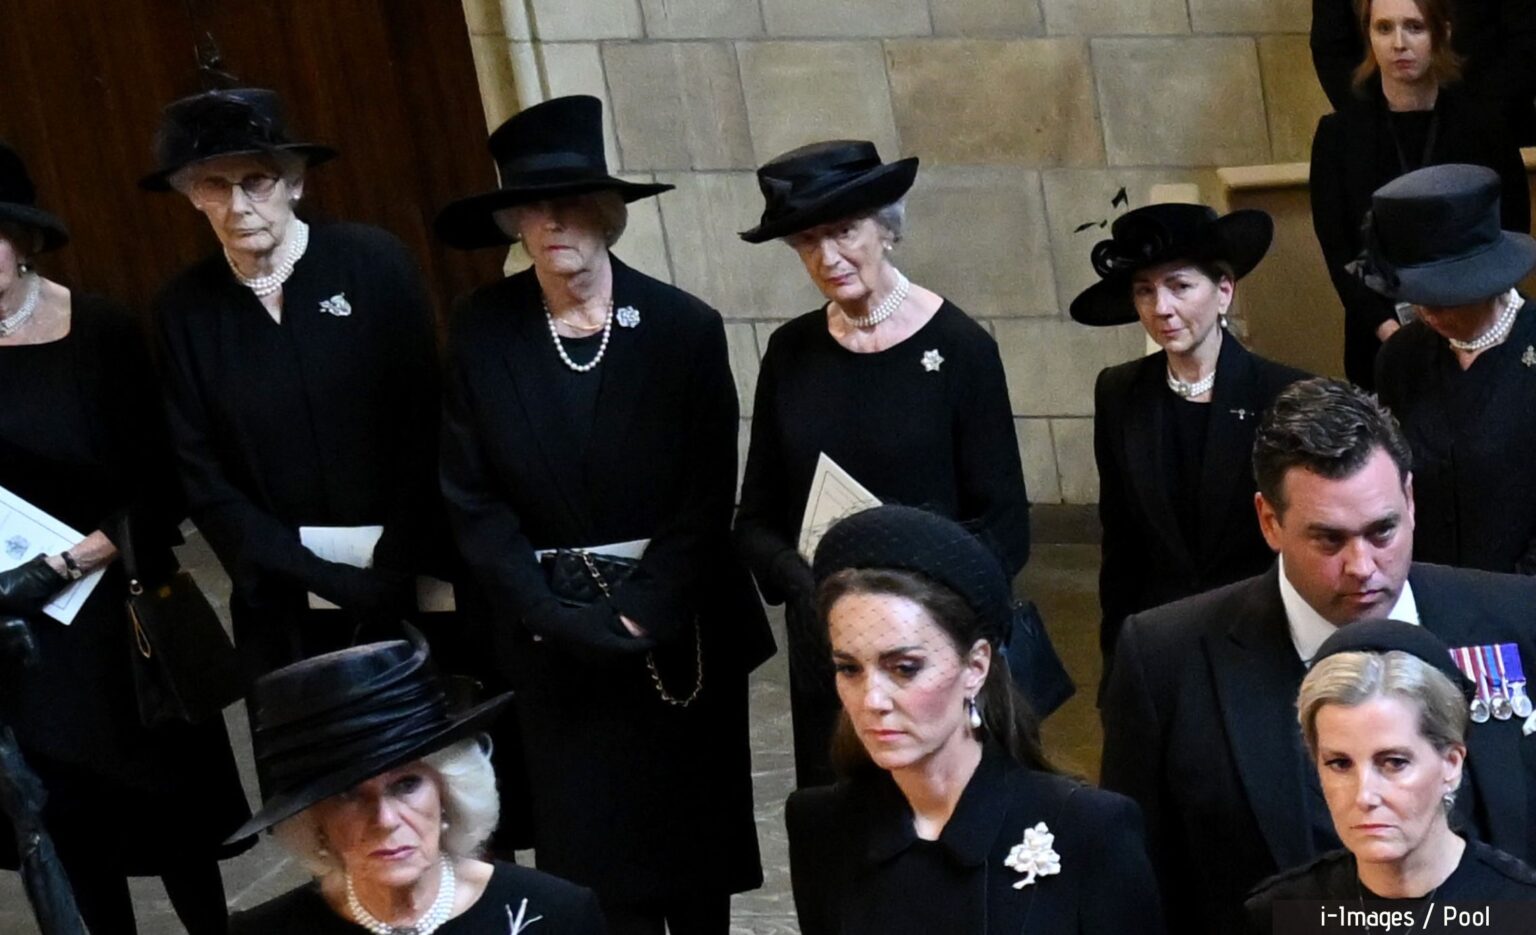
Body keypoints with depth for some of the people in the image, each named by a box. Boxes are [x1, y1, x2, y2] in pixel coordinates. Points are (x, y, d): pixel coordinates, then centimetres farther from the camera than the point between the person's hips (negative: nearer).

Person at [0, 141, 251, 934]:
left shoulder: (101, 332, -9)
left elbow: (159, 480, -7)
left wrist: (99, 549, -21)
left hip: (113, 615, -2)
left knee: (166, 802, 10)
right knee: (69, 822, 11)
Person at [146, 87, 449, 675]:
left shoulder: (374, 262, -6)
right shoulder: (184, 310, -1)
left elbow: (423, 423, -5)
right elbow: (202, 476, 0)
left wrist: (391, 571, -11)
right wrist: (327, 580, -9)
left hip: (412, 584, -1)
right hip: (284, 614, 1)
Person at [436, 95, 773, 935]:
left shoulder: (684, 328, -8)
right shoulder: (482, 333, -6)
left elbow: (707, 498, -7)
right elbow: (473, 500, -5)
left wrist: (643, 613, -16)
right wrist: (557, 617, -13)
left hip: (680, 626, 0)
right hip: (554, 634, 0)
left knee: (693, 829, 12)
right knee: (590, 848, 4)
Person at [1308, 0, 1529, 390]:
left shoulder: (1483, 124, -1)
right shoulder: (1339, 134, 0)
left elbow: (1512, 236, 2)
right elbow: (1337, 250, -2)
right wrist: (1389, 329, -15)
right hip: (1380, 344, 0)